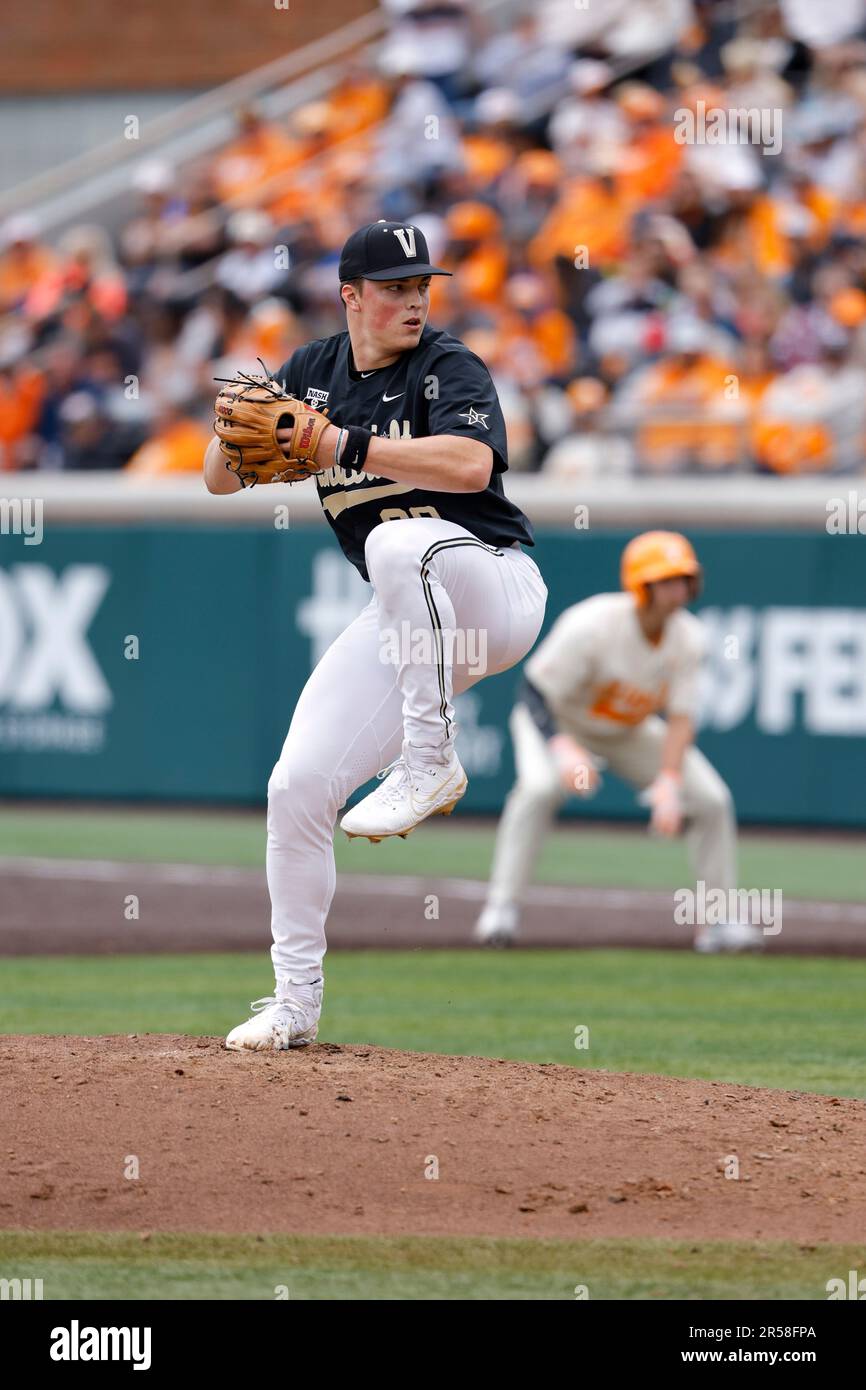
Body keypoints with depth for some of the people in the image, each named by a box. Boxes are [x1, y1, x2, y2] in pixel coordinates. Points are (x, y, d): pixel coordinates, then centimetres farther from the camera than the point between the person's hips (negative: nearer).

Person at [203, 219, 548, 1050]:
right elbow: (219, 479, 8)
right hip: (404, 616, 6)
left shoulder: (448, 367, -8)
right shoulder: (312, 373, 8)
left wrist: (344, 445, -31)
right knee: (297, 784, -5)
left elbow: (471, 464, -28)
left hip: (495, 587, -6)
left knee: (399, 544, -39)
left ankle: (429, 762, -28)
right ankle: (295, 1002, 8)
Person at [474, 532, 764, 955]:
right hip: (560, 723, -5)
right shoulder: (590, 626, -34)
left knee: (712, 799, -8)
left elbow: (680, 717, -18)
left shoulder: (687, 637, -19)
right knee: (540, 786, -36)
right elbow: (535, 695, -30)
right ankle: (501, 910, -29)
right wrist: (564, 749, -47)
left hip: (630, 730, 5)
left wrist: (669, 780, -34)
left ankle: (719, 920, 6)